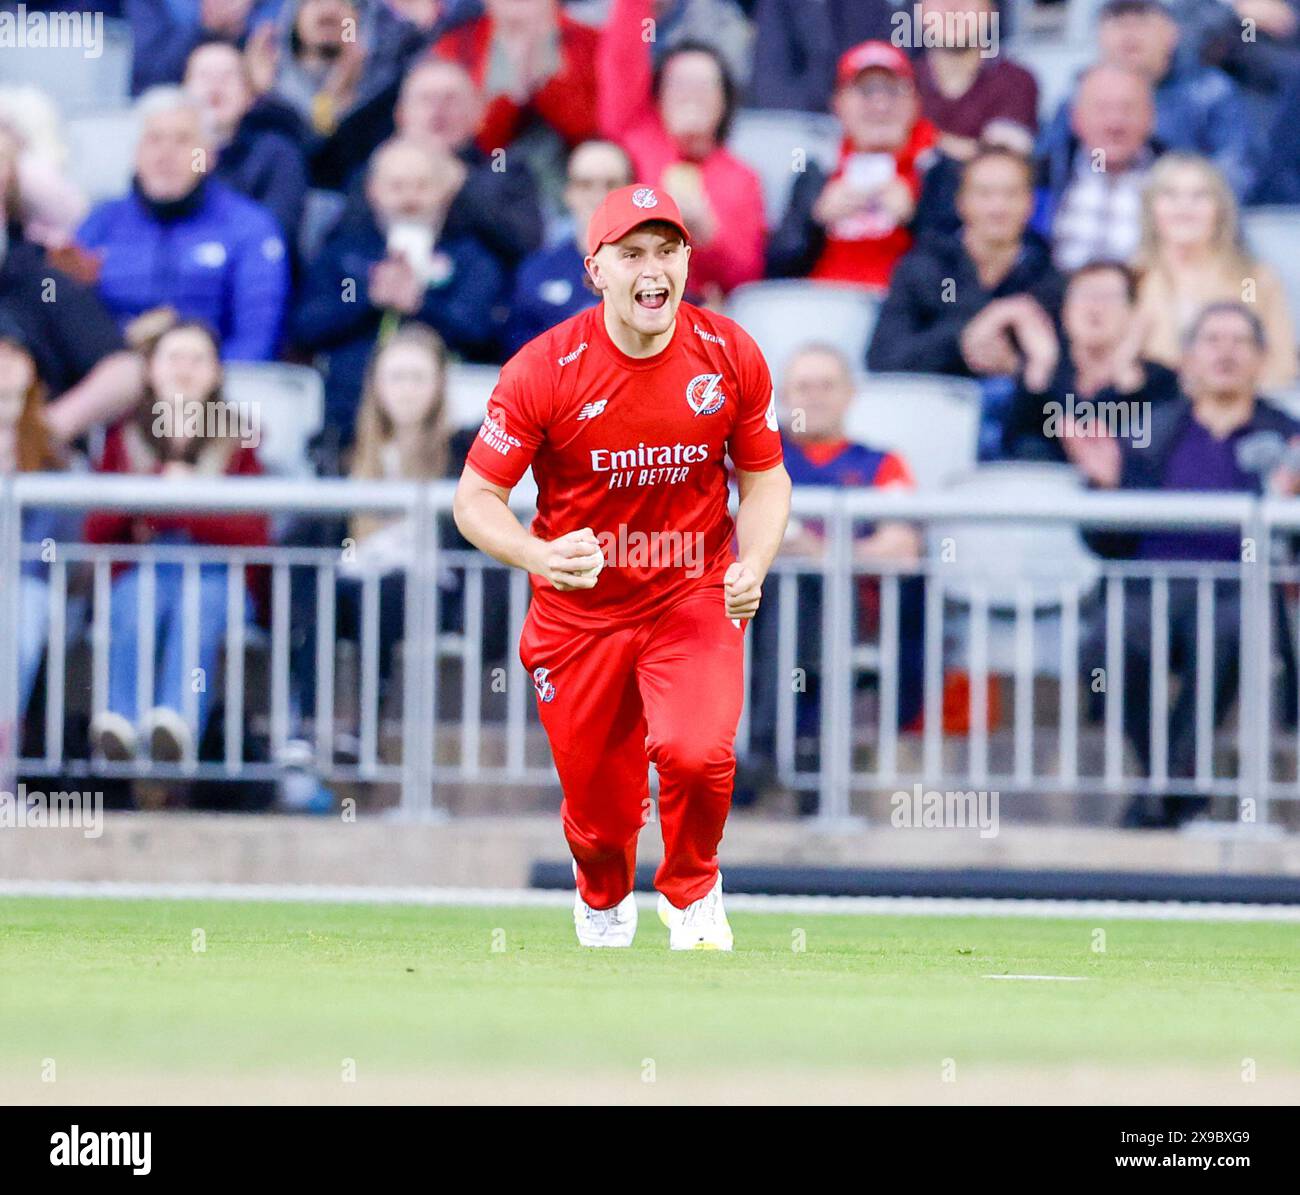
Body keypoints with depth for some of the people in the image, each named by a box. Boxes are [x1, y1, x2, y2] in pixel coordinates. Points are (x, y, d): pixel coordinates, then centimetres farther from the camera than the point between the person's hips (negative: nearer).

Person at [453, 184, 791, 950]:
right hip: (579, 614, 0)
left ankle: (692, 890, 9)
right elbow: (476, 498, -10)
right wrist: (537, 555, -30)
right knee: (600, 815, 6)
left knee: (697, 754, -26)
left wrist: (753, 566, -13)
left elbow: (764, 480, 6)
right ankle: (605, 906, 46)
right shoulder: (545, 370, -15)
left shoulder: (732, 357, -7)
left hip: (695, 600, 0)